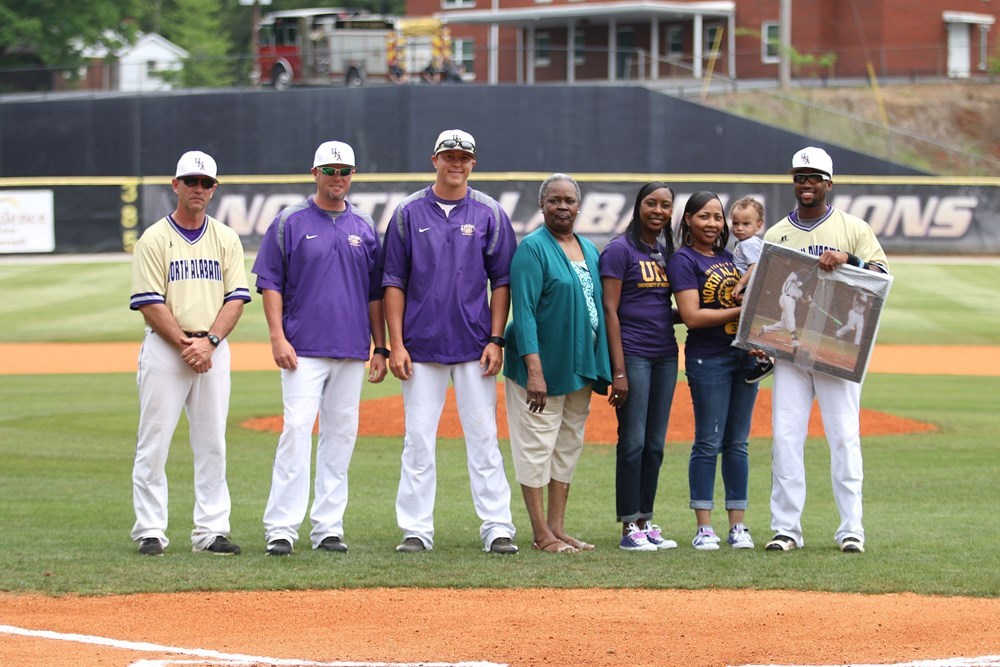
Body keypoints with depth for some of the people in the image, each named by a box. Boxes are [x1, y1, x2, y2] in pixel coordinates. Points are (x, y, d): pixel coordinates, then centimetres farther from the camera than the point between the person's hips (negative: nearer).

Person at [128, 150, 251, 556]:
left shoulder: (226, 239, 11)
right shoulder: (154, 239, 0)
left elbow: (236, 298, 3)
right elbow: (150, 303, -7)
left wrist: (208, 341, -11)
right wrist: (185, 345, -14)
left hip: (214, 349, 3)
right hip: (164, 347, -3)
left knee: (212, 444, 3)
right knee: (154, 443, -4)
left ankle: (211, 531, 7)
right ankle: (150, 532, 0)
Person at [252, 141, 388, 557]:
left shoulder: (365, 228, 13)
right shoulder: (290, 223, 2)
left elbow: (375, 292, 15)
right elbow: (270, 283, 0)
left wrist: (380, 348, 10)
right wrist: (277, 336, -11)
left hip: (352, 351, 4)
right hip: (304, 350, -4)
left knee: (341, 436, 5)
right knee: (297, 430, -13)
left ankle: (328, 527, 9)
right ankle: (281, 528, -14)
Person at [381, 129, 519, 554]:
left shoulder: (489, 214, 6)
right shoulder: (409, 213, 5)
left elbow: (502, 281, 6)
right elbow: (394, 282, 4)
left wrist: (496, 339, -3)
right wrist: (396, 344, -4)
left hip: (474, 346, 0)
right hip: (422, 346, 0)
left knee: (484, 438, -1)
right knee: (418, 439, 2)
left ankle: (497, 527, 1)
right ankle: (416, 530, 6)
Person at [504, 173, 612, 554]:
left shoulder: (590, 251, 13)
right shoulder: (533, 248, -9)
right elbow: (524, 311, -15)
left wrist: (599, 369, 11)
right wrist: (534, 369, -23)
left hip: (580, 368, 8)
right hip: (543, 367, -8)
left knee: (568, 447, 10)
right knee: (537, 447, -4)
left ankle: (558, 528, 16)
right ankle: (541, 534, -1)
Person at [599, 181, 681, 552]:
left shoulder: (666, 252, 15)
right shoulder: (620, 250, -6)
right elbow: (610, 310, -11)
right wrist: (618, 371, -17)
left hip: (665, 354, 7)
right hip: (632, 353, -7)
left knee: (655, 444, 8)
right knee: (633, 441, -7)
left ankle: (646, 522, 14)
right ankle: (629, 528, -3)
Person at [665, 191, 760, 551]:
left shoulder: (729, 257, 15)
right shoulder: (683, 260, -5)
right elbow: (692, 316, -14)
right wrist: (741, 311, -17)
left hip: (744, 355, 6)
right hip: (708, 359, -6)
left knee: (737, 443, 8)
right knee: (708, 443, -4)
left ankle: (738, 526, 10)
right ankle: (704, 528, 0)